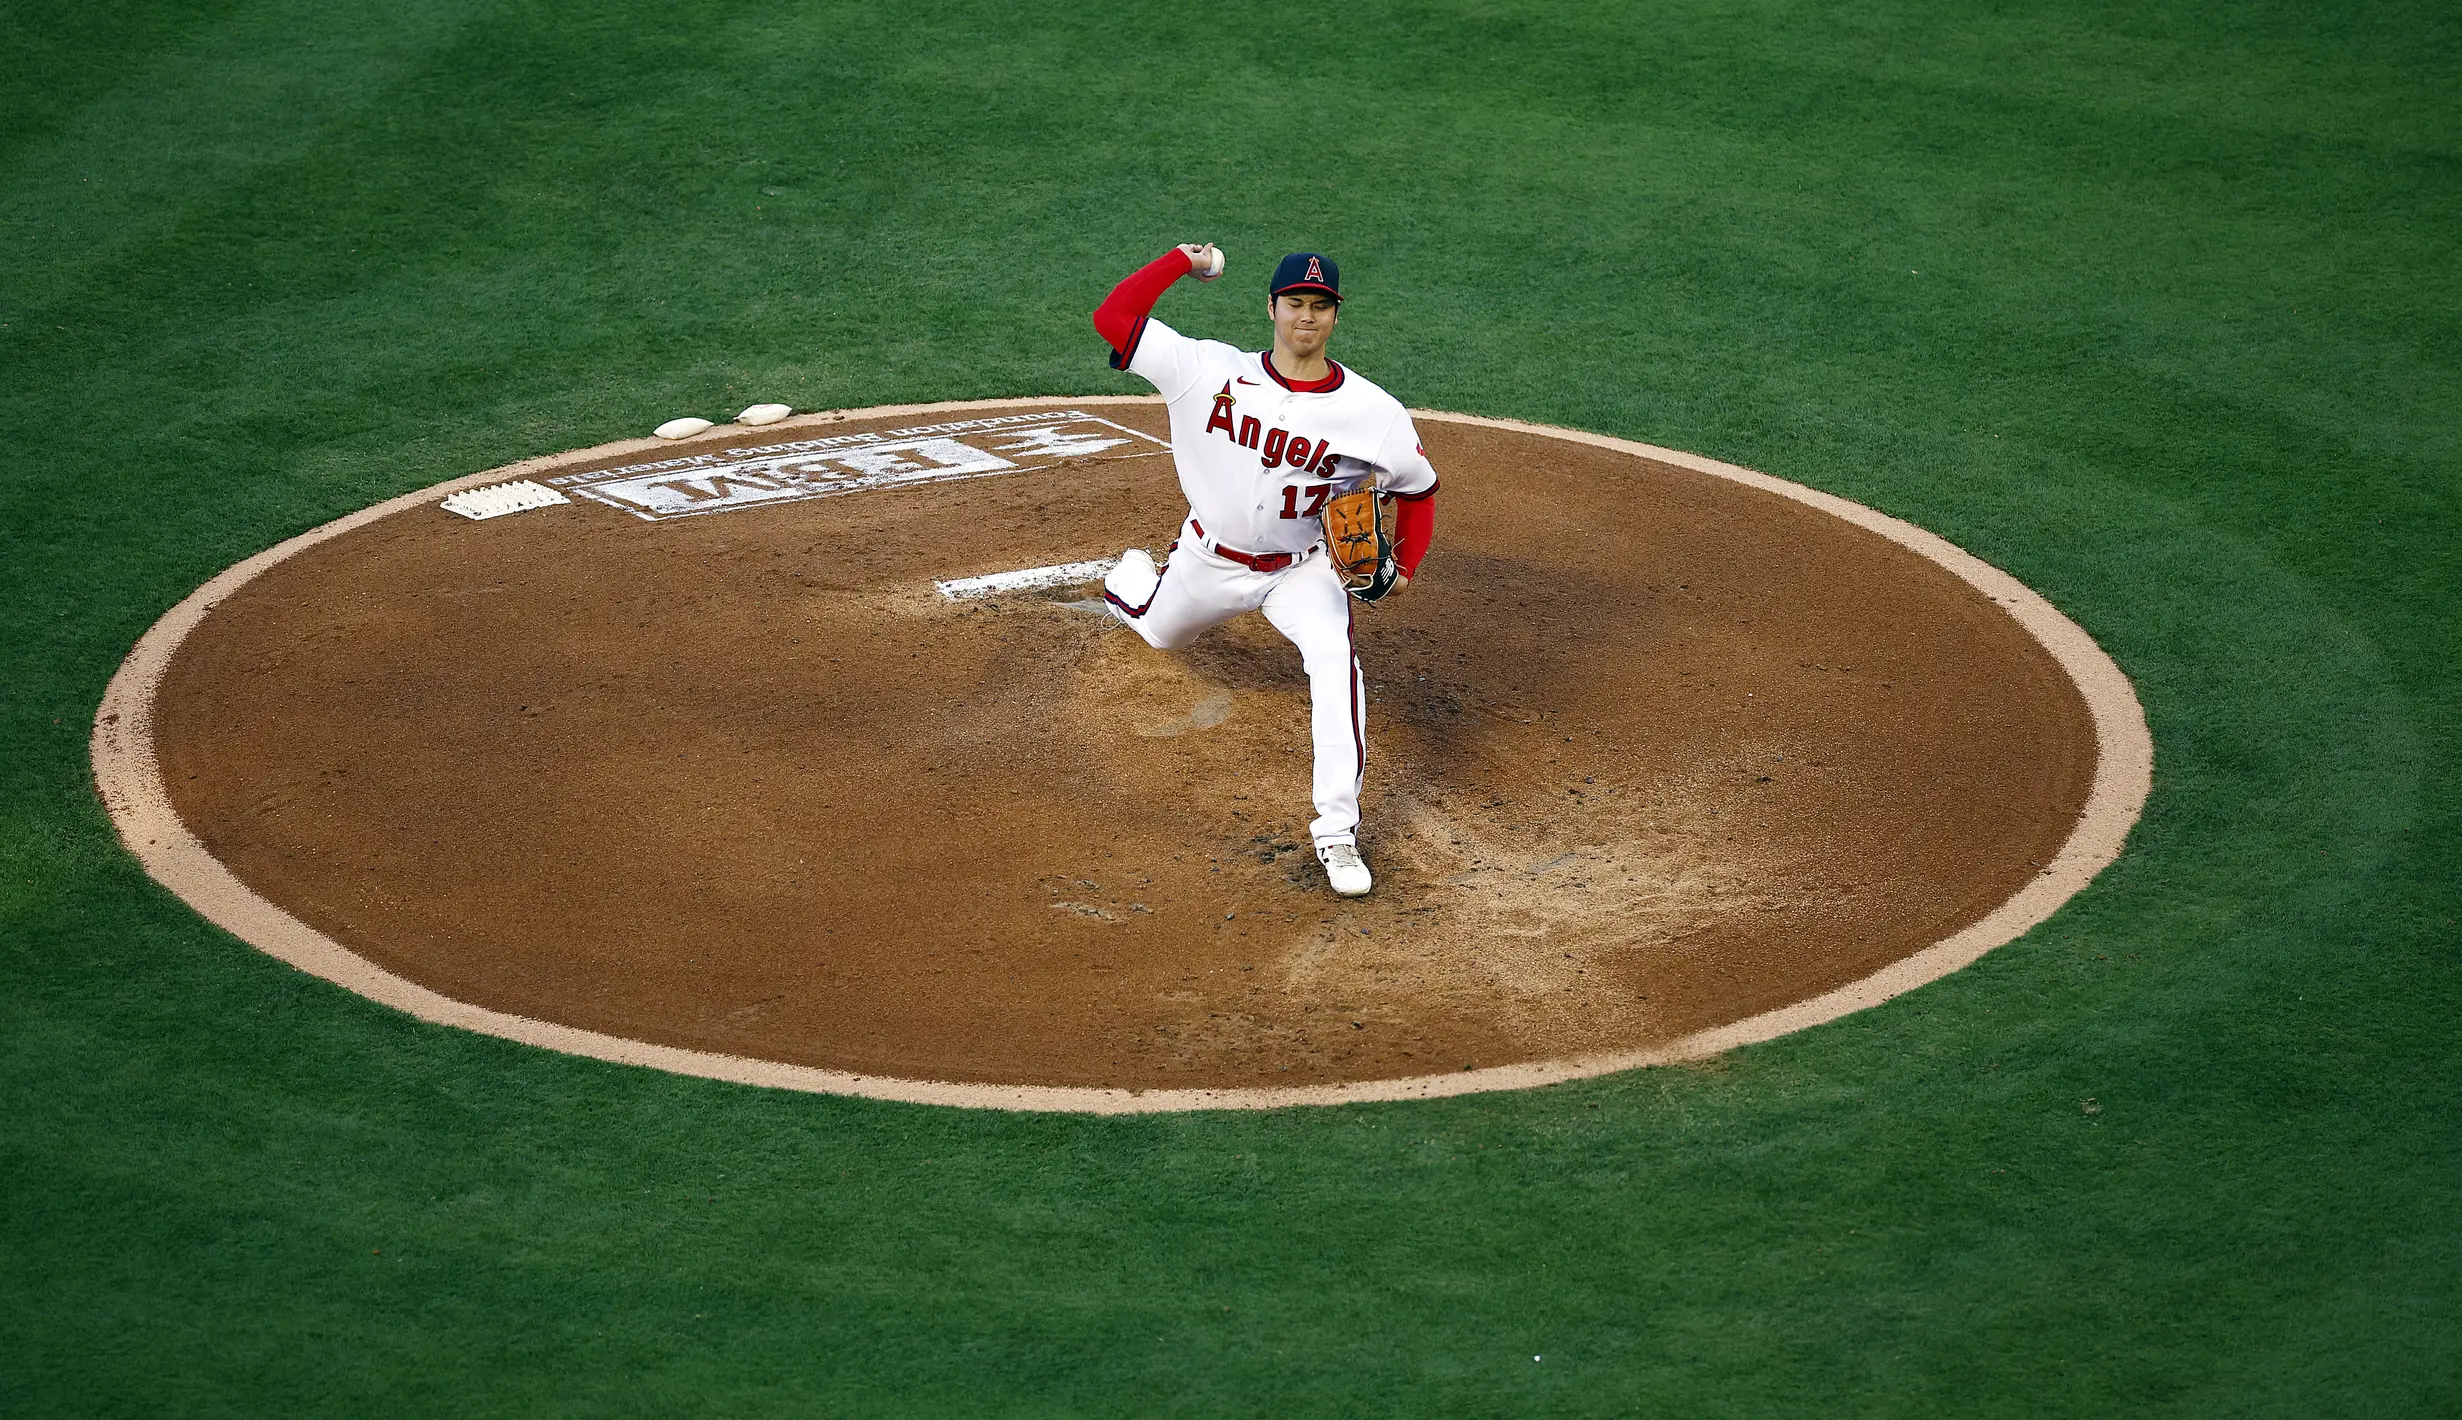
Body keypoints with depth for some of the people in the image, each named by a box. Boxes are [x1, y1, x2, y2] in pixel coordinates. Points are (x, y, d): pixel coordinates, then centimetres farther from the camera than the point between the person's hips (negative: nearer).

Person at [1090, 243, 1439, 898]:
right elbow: (1112, 316, -23)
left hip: (1301, 569, -2)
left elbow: (1418, 487, -3)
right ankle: (1132, 574, 69)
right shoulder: (1211, 371, -20)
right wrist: (1182, 260, -22)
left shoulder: (1372, 411, -19)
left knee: (1334, 655, -29)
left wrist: (1405, 565, -16)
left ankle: (1337, 828, -26)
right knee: (1160, 631, 28)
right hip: (1209, 559, 2)